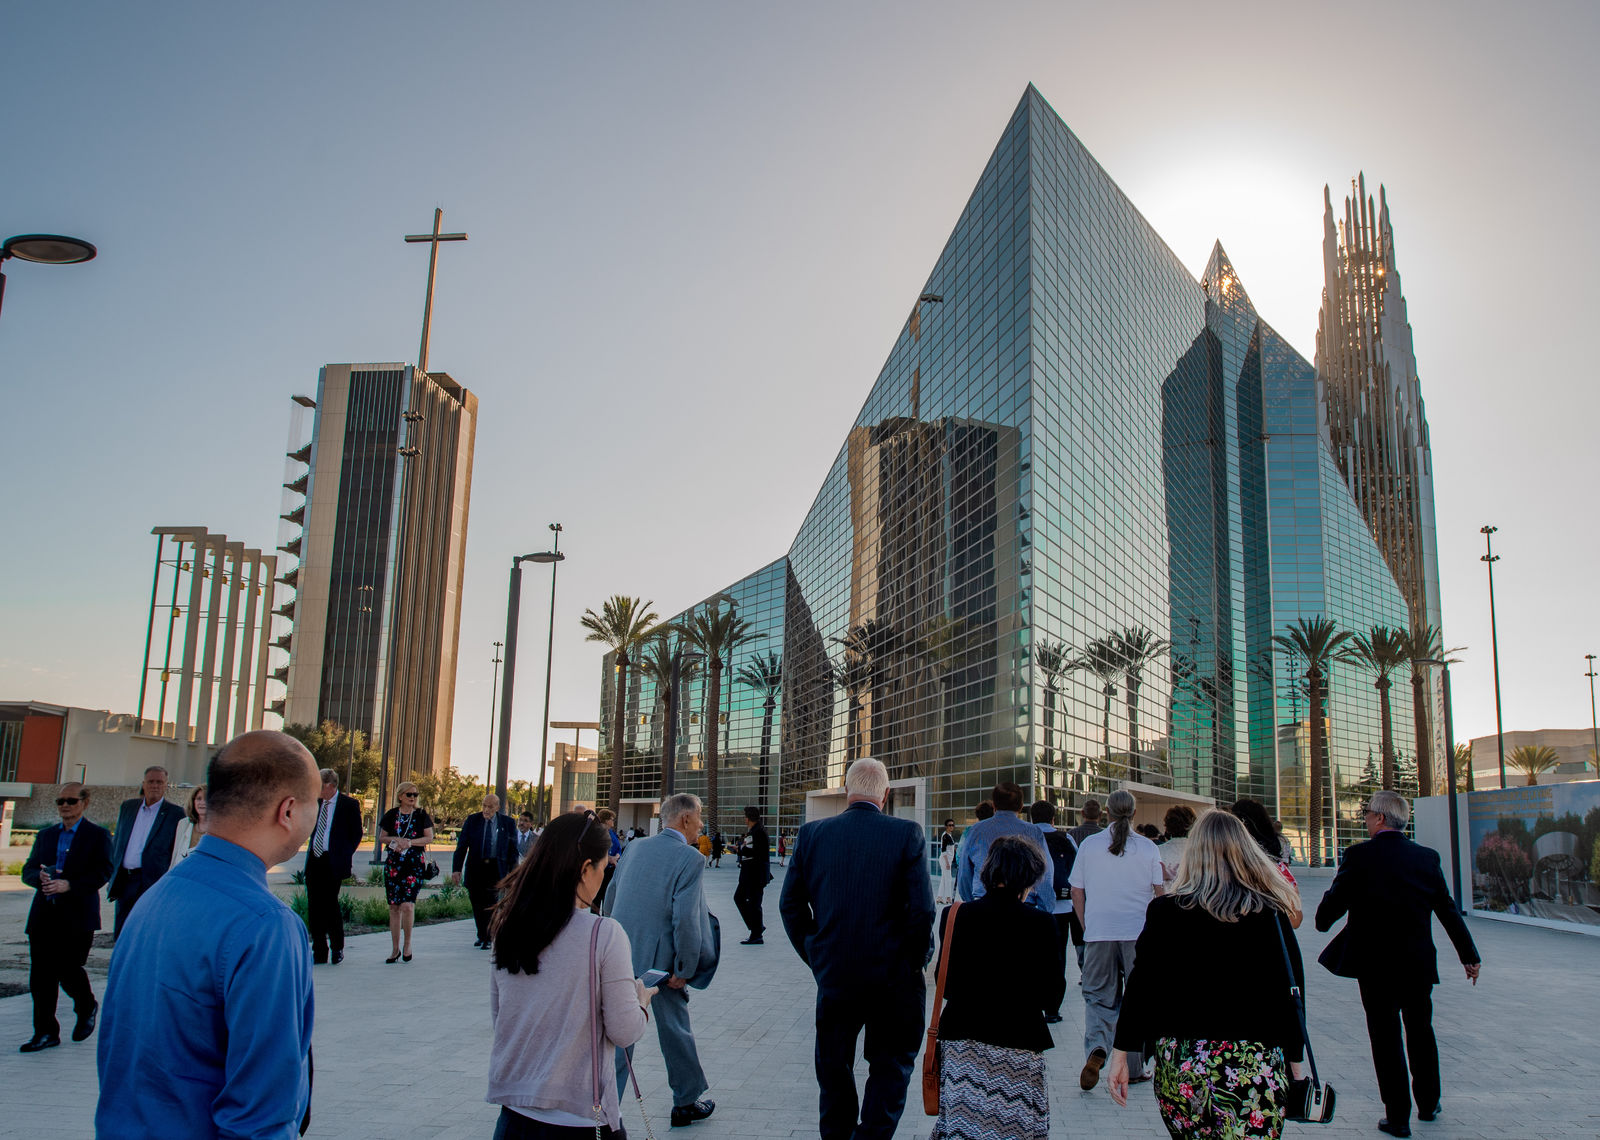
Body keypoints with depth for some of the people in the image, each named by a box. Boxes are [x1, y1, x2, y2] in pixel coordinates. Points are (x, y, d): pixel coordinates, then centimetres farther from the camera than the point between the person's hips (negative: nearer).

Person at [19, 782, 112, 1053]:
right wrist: (40, 877, -11)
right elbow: (28, 870, 12)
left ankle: (86, 1008, 25)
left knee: (69, 970, -4)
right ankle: (45, 1032, 11)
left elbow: (102, 872, -9)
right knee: (41, 975, 2)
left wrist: (69, 885, -21)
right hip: (44, 916, 5)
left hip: (77, 916, -5)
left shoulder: (98, 835, 0)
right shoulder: (45, 835, 17)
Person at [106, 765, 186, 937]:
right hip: (123, 882, 5)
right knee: (119, 934, 10)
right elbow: (117, 843, 19)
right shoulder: (127, 807, 13)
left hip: (151, 883, -5)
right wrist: (112, 878, 14)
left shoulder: (175, 813, -1)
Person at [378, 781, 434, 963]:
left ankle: (407, 943, 3)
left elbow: (429, 837, 1)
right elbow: (381, 837, 12)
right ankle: (395, 949, 13)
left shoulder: (421, 815, 5)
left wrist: (410, 842, -12)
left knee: (407, 905, -15)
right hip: (392, 864, 2)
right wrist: (396, 840, -7)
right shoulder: (391, 815, 10)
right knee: (394, 907, 4)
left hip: (414, 864, -2)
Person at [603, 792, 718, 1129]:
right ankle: (686, 1103, 28)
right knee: (675, 1030, 13)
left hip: (619, 958, 5)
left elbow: (610, 899, 12)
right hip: (659, 960, -5)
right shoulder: (690, 859, -14)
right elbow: (686, 919, -21)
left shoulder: (634, 848, 6)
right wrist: (685, 969, -12)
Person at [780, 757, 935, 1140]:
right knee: (890, 1067, 13)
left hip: (833, 975, 3)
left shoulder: (812, 834, -3)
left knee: (834, 1069, 20)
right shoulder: (907, 834, -11)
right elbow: (923, 909, -15)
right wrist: (913, 964, 1)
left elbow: (790, 905, 1)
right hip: (893, 979, -2)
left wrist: (815, 957, 12)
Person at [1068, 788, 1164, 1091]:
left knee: (1098, 997, 9)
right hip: (1139, 934, 0)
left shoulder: (1089, 845, -1)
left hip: (1098, 933, 0)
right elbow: (1160, 893, 1)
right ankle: (1134, 1068, 17)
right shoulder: (1148, 848, -2)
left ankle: (1096, 1048, -17)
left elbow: (1076, 893, 3)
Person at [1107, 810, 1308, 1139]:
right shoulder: (1271, 914, 0)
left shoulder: (1166, 910, -1)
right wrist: (1295, 1064, 12)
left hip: (1179, 1062, 1)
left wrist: (1120, 1054, 2)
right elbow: (1291, 992, 2)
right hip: (1254, 1063, -1)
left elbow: (1140, 986, -2)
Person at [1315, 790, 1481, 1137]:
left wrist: (1322, 920, 12)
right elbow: (1448, 911, 6)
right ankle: (1428, 1104, 34)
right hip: (1418, 962, 4)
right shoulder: (1427, 857, 0)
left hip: (1374, 964, -4)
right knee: (1421, 1031, 21)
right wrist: (1470, 955, 15)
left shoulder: (1359, 855, -13)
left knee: (1386, 1036, 6)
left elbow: (1334, 903, -11)